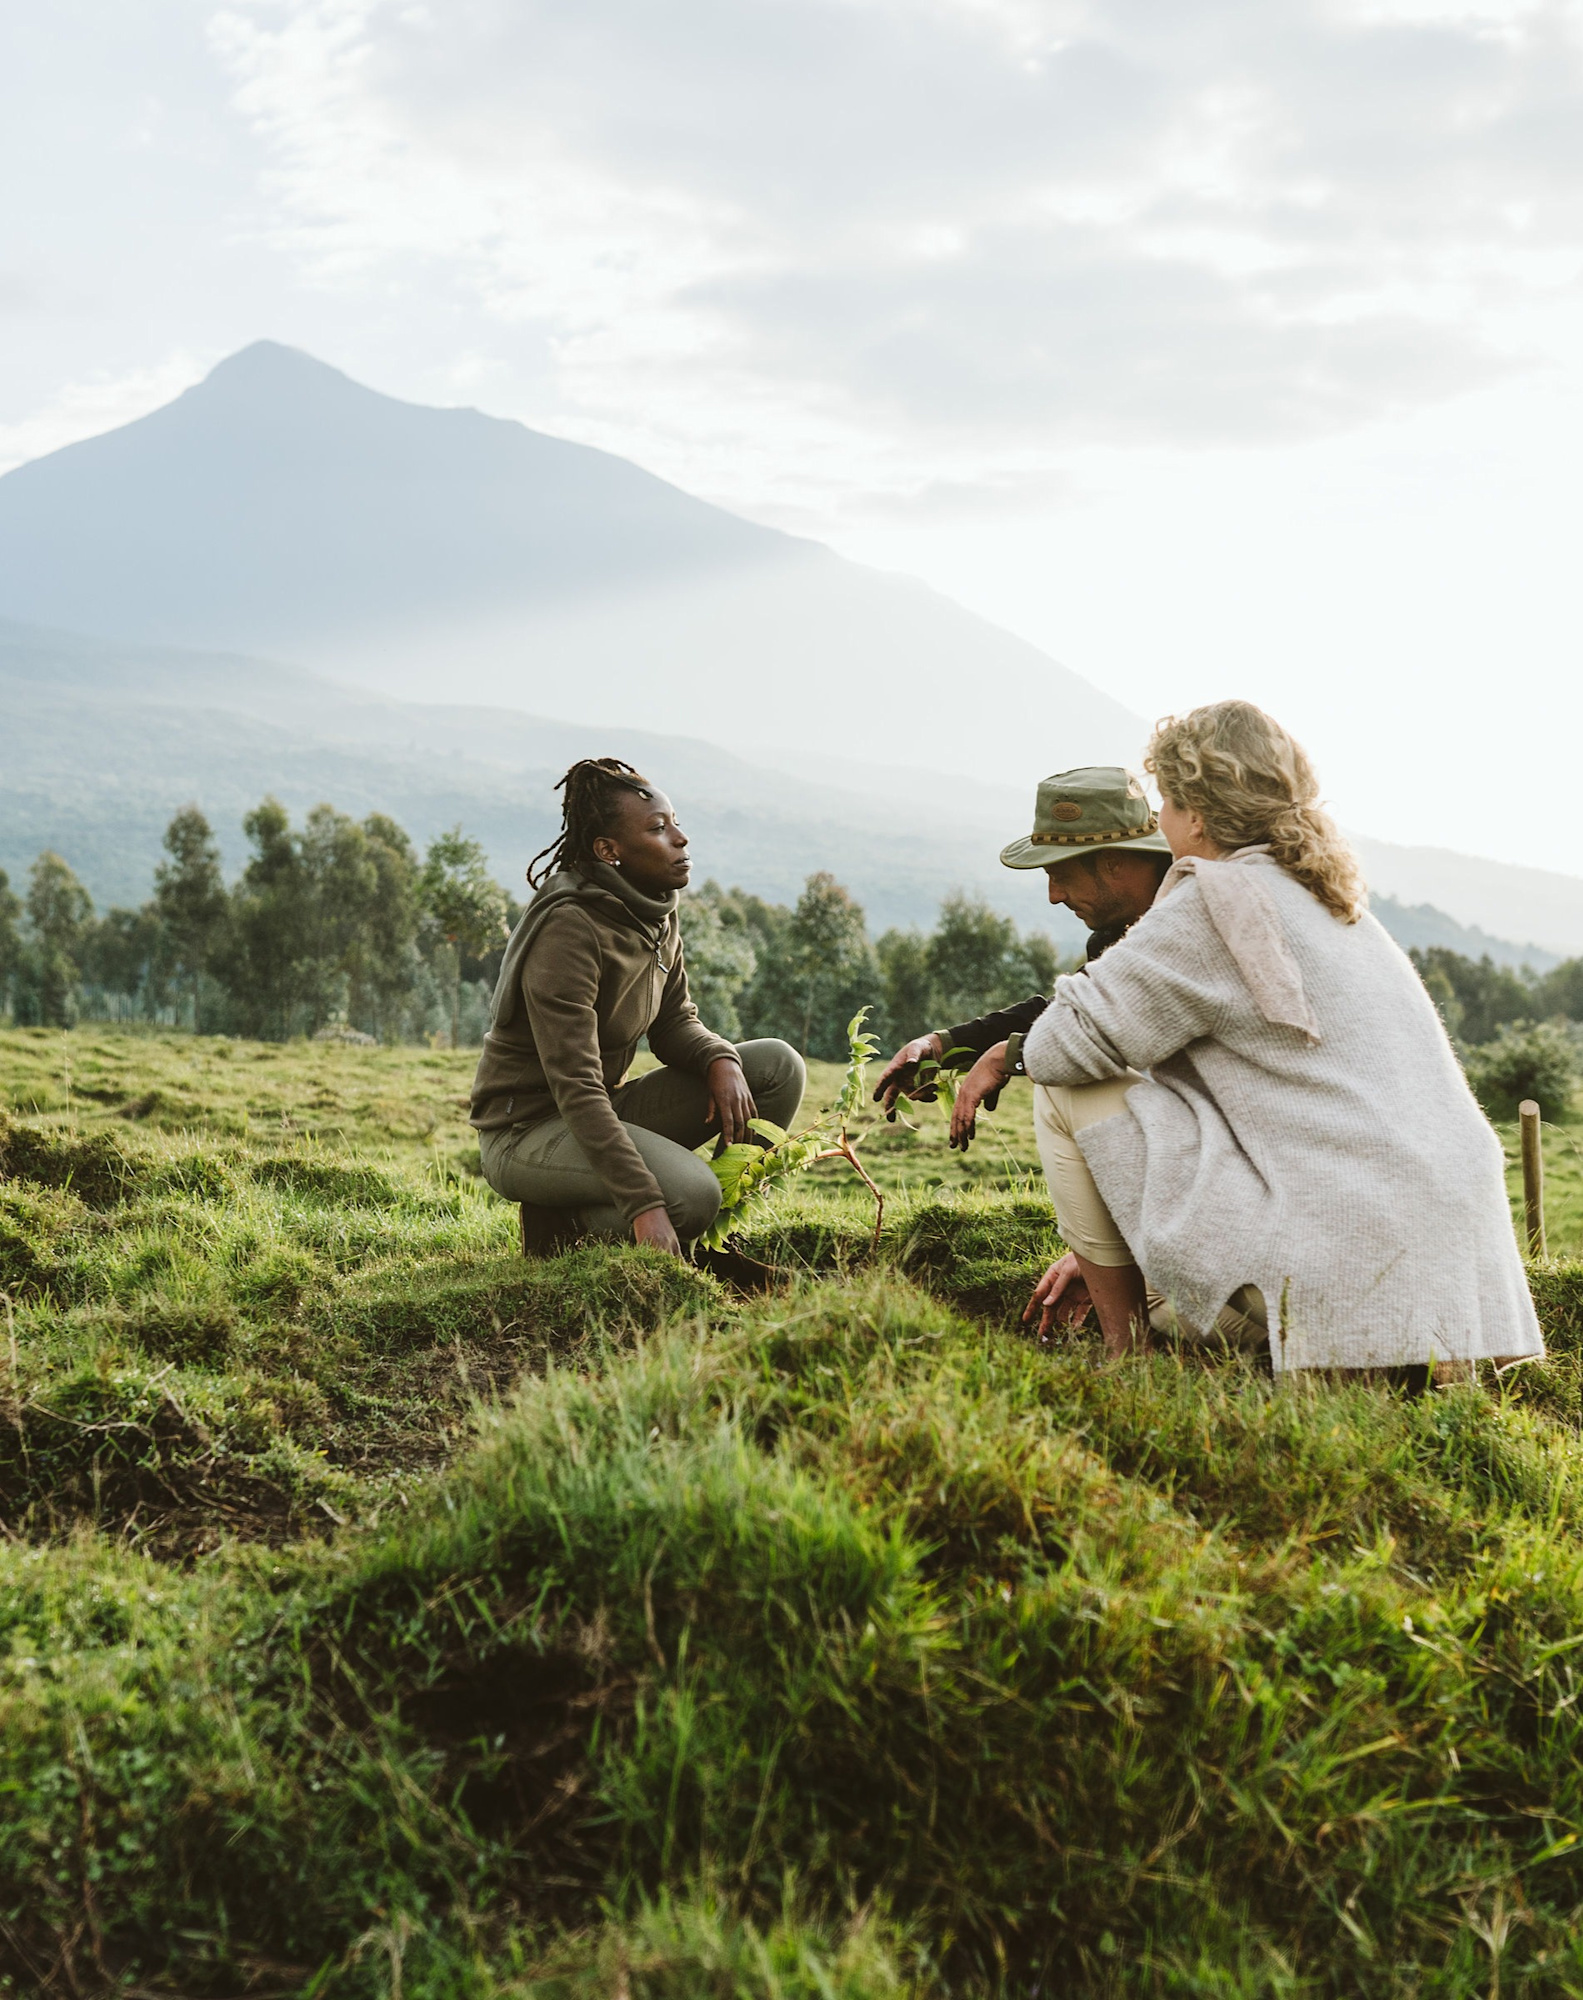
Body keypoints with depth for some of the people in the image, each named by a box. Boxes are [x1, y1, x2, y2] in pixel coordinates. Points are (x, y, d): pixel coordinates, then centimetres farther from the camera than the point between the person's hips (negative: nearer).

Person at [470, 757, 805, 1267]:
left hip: (603, 1112, 9)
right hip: (526, 1130, -8)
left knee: (778, 1066, -4)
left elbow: (675, 1022, 10)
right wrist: (644, 1204, -35)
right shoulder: (568, 929, -24)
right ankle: (561, 1225, -5)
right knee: (692, 1194, -32)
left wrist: (721, 1060, -15)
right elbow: (574, 1086, -29)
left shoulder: (658, 913, 3)